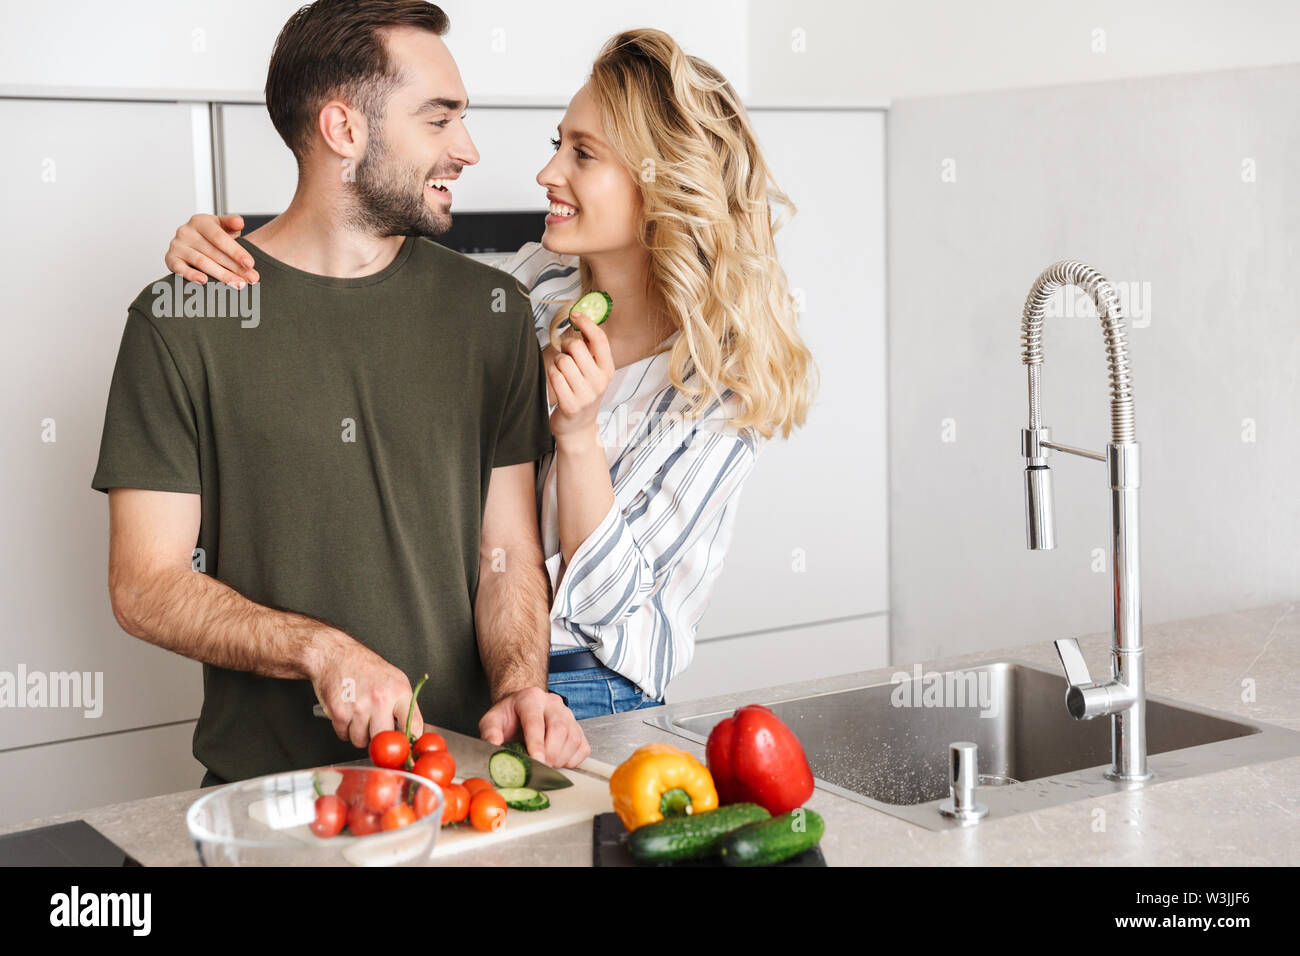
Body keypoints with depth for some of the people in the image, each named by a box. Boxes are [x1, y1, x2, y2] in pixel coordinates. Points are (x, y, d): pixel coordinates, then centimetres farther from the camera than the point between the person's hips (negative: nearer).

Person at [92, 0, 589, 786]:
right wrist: (321, 649, -17)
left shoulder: (490, 311, 9)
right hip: (266, 777, -3)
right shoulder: (182, 319, -3)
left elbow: (510, 553, 7)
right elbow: (145, 585, -4)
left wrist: (519, 686, -12)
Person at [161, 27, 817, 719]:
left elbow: (604, 599, -12)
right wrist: (217, 253, -9)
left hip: (584, 703, -4)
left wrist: (578, 434, -26)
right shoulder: (537, 285, 0)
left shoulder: (729, 385, -12)